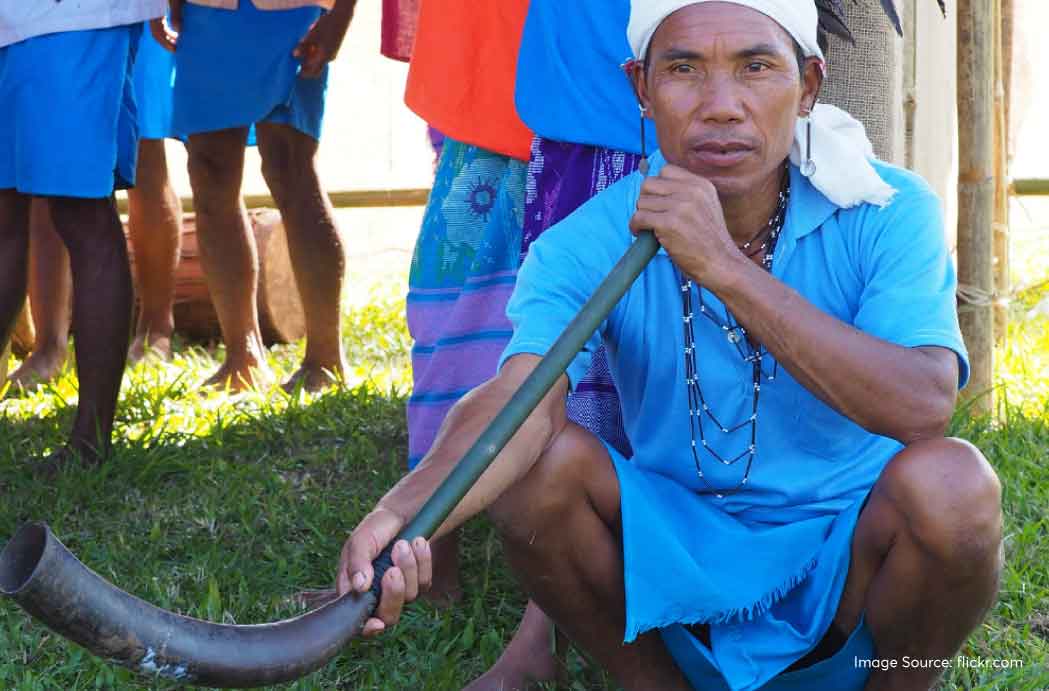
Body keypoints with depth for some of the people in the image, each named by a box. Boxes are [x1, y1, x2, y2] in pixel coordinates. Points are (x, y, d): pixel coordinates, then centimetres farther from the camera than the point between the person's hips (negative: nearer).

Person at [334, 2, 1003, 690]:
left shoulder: (887, 212, -14)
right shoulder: (589, 244, -12)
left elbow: (923, 407, -30)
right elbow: (521, 399, -29)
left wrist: (725, 266, -35)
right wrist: (403, 514, -51)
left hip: (846, 567, -1)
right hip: (680, 567, 1)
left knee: (948, 483, -31)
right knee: (546, 457, -24)